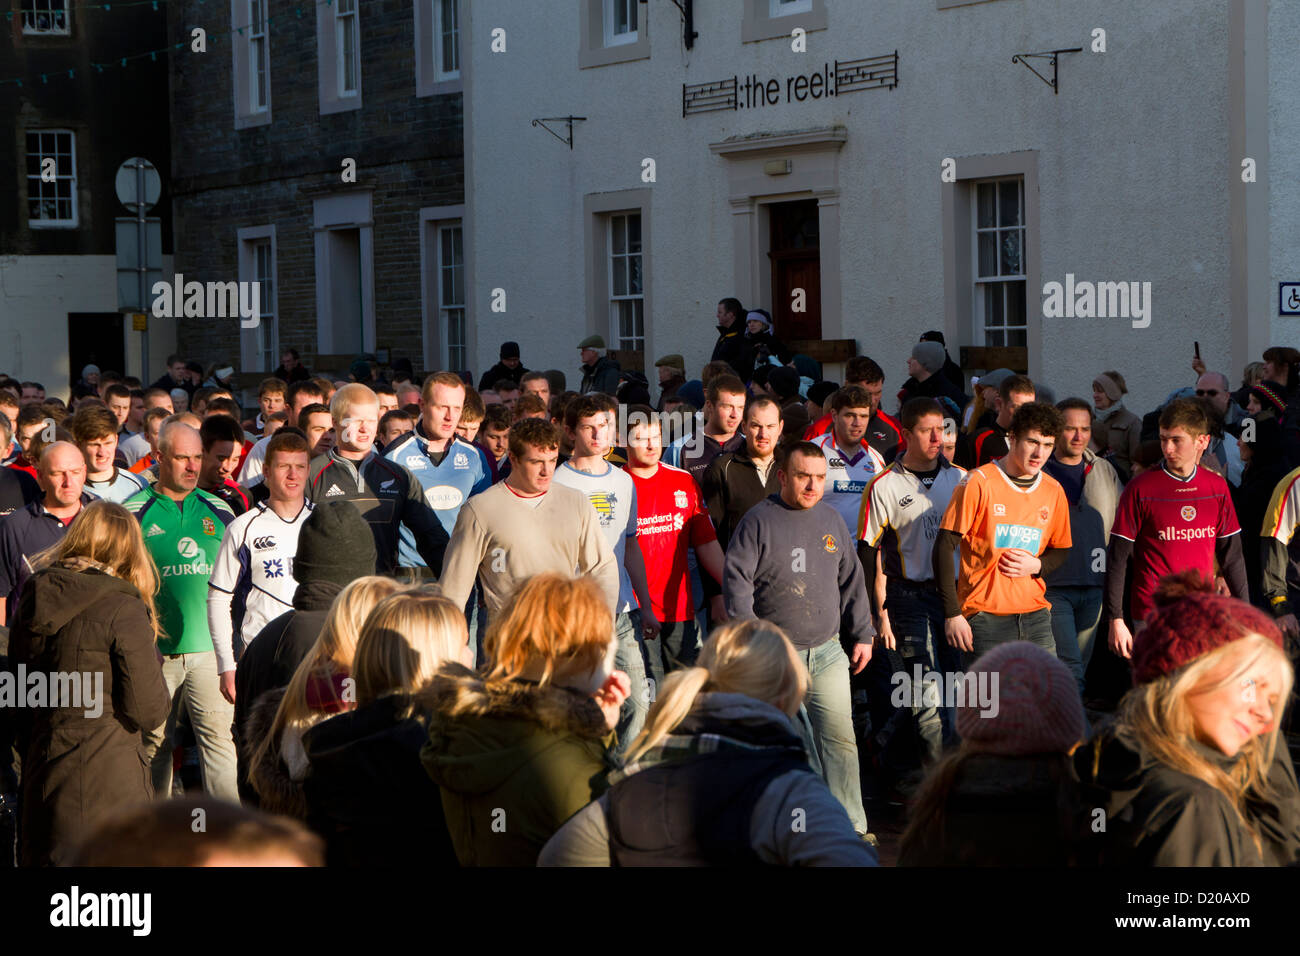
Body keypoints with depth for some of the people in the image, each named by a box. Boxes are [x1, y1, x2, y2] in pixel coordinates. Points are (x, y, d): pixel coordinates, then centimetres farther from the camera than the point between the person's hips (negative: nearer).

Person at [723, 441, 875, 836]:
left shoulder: (831, 519, 13)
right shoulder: (759, 520, -3)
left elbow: (851, 580, 20)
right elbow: (736, 578, -8)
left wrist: (862, 634, 18)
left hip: (827, 653, 4)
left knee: (839, 737, -1)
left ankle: (851, 826, 5)